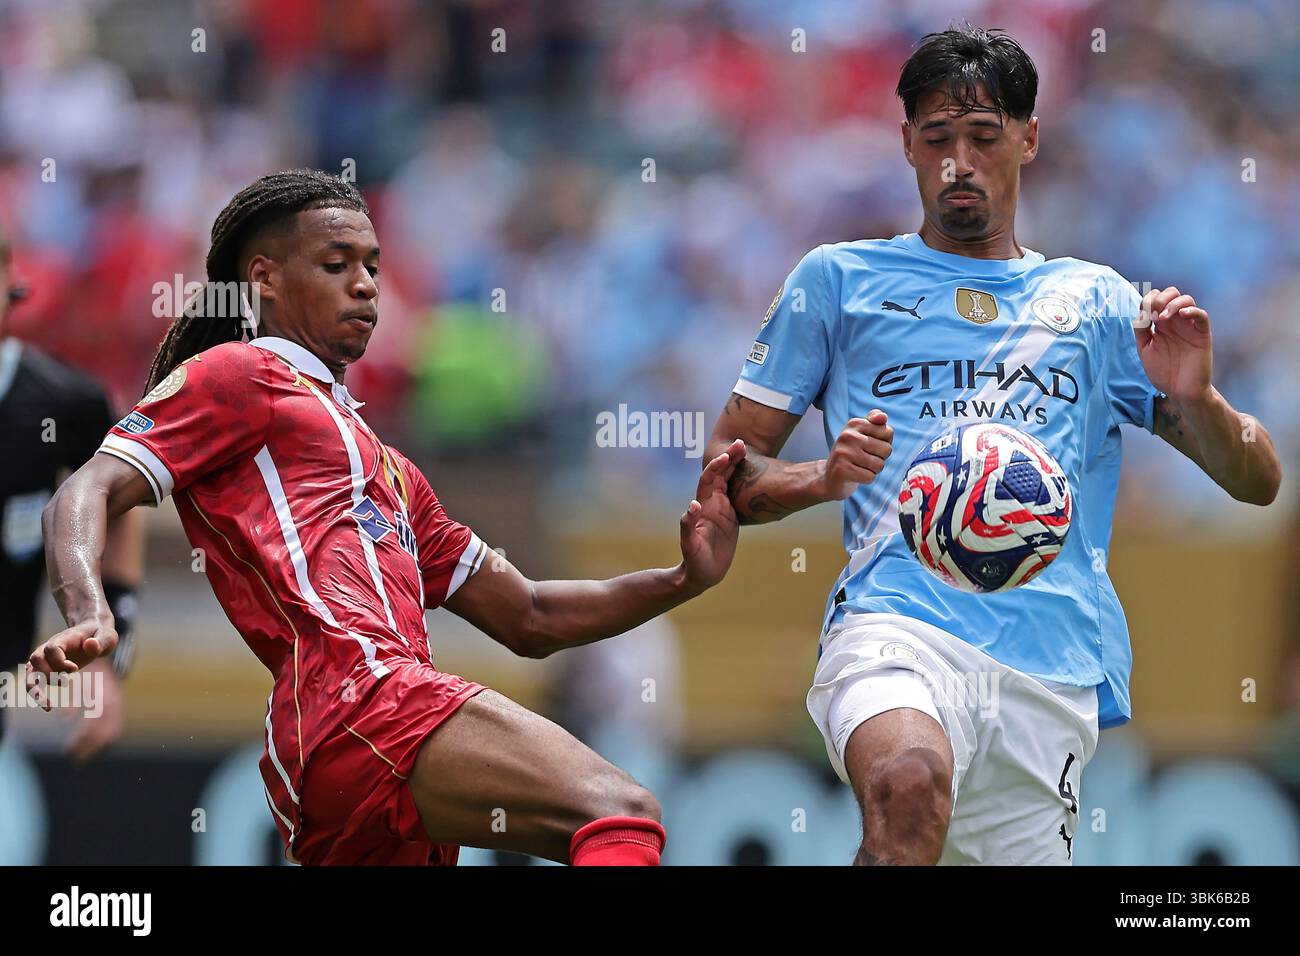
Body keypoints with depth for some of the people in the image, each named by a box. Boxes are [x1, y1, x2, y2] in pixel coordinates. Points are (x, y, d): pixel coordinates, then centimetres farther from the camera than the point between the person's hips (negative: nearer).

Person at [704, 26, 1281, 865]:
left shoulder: (1097, 301, 22)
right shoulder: (837, 280, 17)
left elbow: (1257, 481, 19)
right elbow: (727, 470, 15)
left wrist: (1195, 399, -3)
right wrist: (824, 478, -7)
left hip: (1052, 668, 3)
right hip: (898, 626, -3)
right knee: (909, 786, -36)